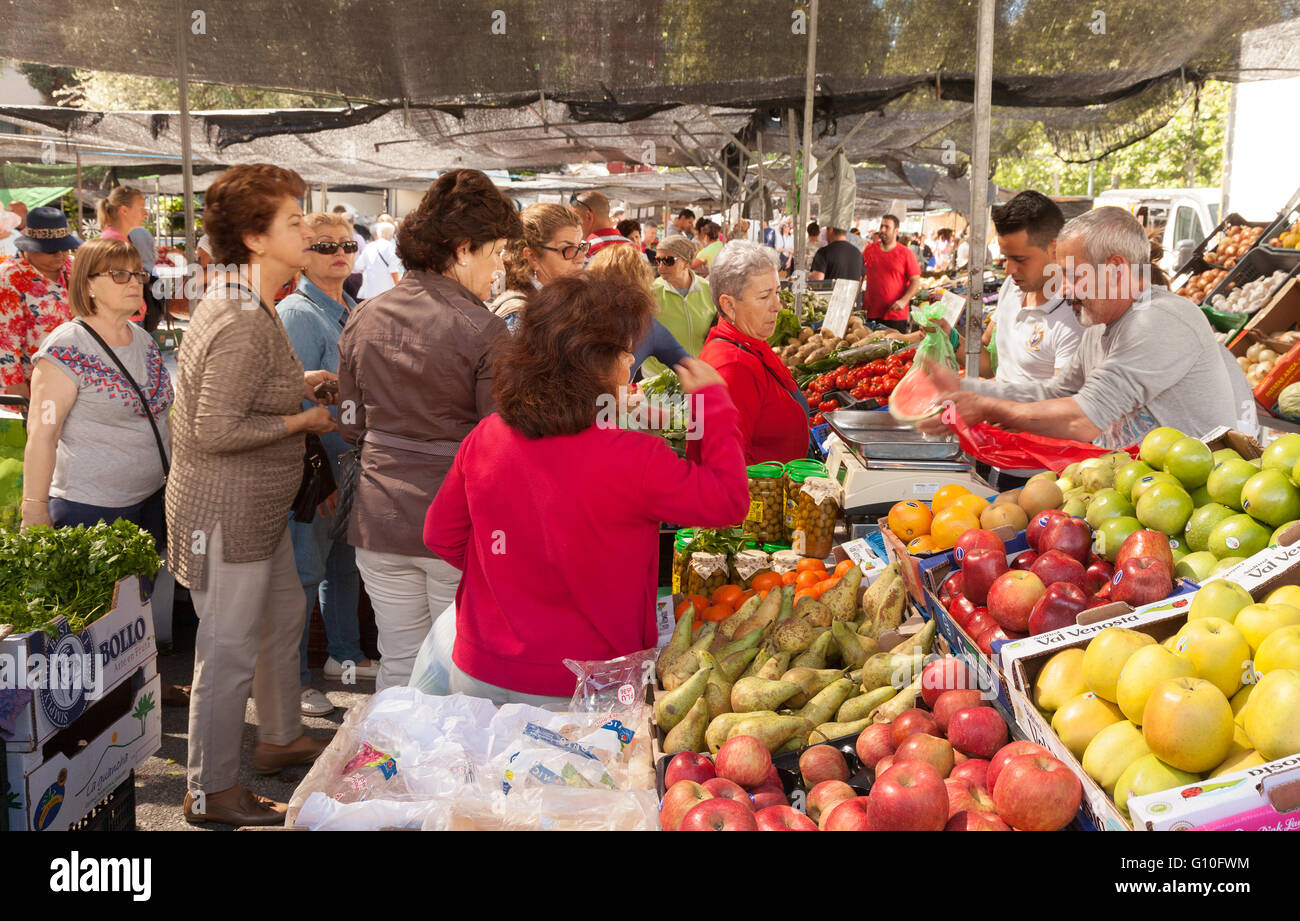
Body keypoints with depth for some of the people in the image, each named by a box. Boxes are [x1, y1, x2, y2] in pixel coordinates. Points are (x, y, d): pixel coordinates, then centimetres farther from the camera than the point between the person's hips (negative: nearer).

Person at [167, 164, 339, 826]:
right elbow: (217, 430, -27)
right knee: (230, 651, 1)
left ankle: (280, 739, 42)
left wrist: (301, 383, 9)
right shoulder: (243, 324, -25)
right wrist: (301, 421, -17)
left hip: (260, 505, 11)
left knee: (284, 614, 23)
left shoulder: (244, 302, 8)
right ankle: (212, 794, 18)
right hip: (226, 512, -11)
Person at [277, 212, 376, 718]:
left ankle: (344, 655, 34)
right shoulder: (296, 313, -13)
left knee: (345, 559, 18)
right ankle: (291, 678, 11)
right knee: (306, 569, -1)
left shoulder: (352, 310, 13)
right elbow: (294, 400, -18)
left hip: (352, 455, 8)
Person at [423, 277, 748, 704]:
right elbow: (728, 500, -10)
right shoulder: (633, 460, -23)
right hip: (578, 690, -4)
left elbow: (441, 536, 4)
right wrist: (714, 400, -2)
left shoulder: (484, 439, -8)